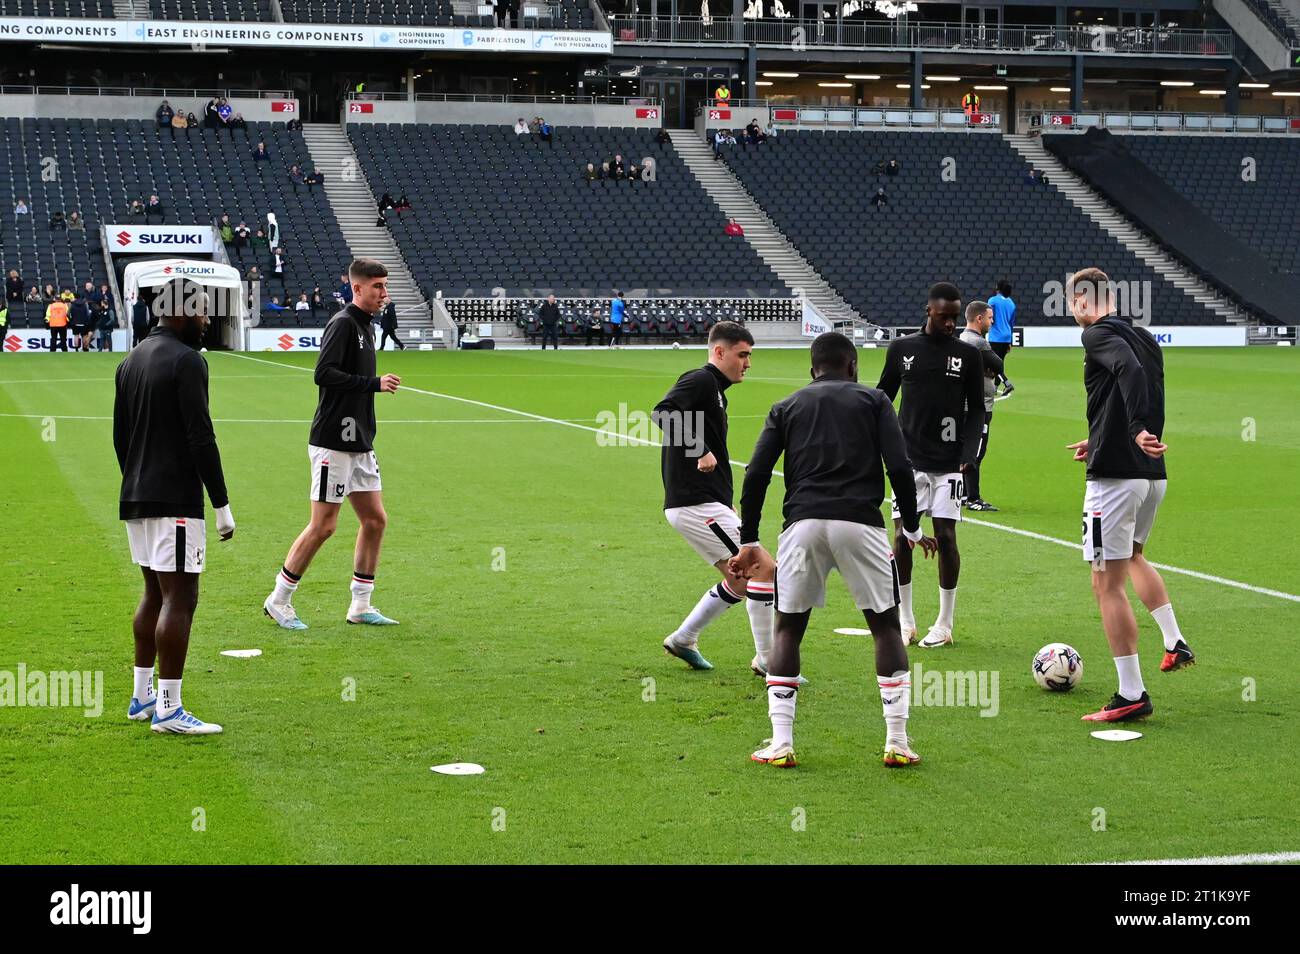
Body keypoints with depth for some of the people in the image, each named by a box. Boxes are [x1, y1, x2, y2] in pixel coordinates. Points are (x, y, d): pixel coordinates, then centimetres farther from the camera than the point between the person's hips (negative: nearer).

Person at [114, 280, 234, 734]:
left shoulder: (129, 363, 15)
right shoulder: (187, 361, -12)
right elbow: (201, 438, -16)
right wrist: (222, 506, -13)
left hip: (135, 497, 9)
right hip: (175, 500, -9)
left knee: (156, 593, 18)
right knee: (179, 598, -7)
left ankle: (142, 697, 23)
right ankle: (167, 710, -8)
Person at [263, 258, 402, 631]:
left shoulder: (365, 327, 15)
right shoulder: (343, 323, -13)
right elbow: (323, 373, -24)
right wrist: (374, 383, -23)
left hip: (359, 444, 9)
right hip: (333, 443, -9)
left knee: (375, 519, 7)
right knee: (323, 526, -5)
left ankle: (360, 606, 15)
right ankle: (278, 601, 8)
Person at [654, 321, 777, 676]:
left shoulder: (714, 388, 19)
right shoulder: (700, 381, -11)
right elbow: (662, 413, -27)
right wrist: (701, 450, -30)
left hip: (703, 504, 11)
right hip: (696, 504, -11)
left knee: (739, 583, 18)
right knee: (764, 569, -10)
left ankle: (683, 639, 26)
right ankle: (766, 660, -3)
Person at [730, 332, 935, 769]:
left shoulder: (786, 407, 17)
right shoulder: (872, 400, 13)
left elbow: (756, 475, 7)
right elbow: (899, 468, 1)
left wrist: (749, 542, 14)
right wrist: (912, 529, 12)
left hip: (803, 524, 1)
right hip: (860, 522, -1)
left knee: (787, 629, 14)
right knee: (886, 625, 11)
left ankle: (780, 744, 7)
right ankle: (897, 743, 7)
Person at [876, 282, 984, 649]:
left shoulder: (968, 355, 2)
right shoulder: (902, 349, 4)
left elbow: (975, 410, 5)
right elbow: (882, 399, 12)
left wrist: (969, 452, -8)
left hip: (949, 463, -1)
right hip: (909, 460, 1)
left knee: (945, 536, -3)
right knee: (902, 538, -1)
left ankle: (944, 625, 8)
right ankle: (904, 622, 12)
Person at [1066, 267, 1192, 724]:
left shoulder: (1098, 334, -9)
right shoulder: (1146, 338, 15)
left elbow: (1131, 372, -29)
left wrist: (1139, 430, -36)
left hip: (1115, 477, -8)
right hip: (1153, 475, 8)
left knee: (1108, 583, -2)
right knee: (1133, 555, 32)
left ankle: (1132, 694, -2)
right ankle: (1175, 643, 25)